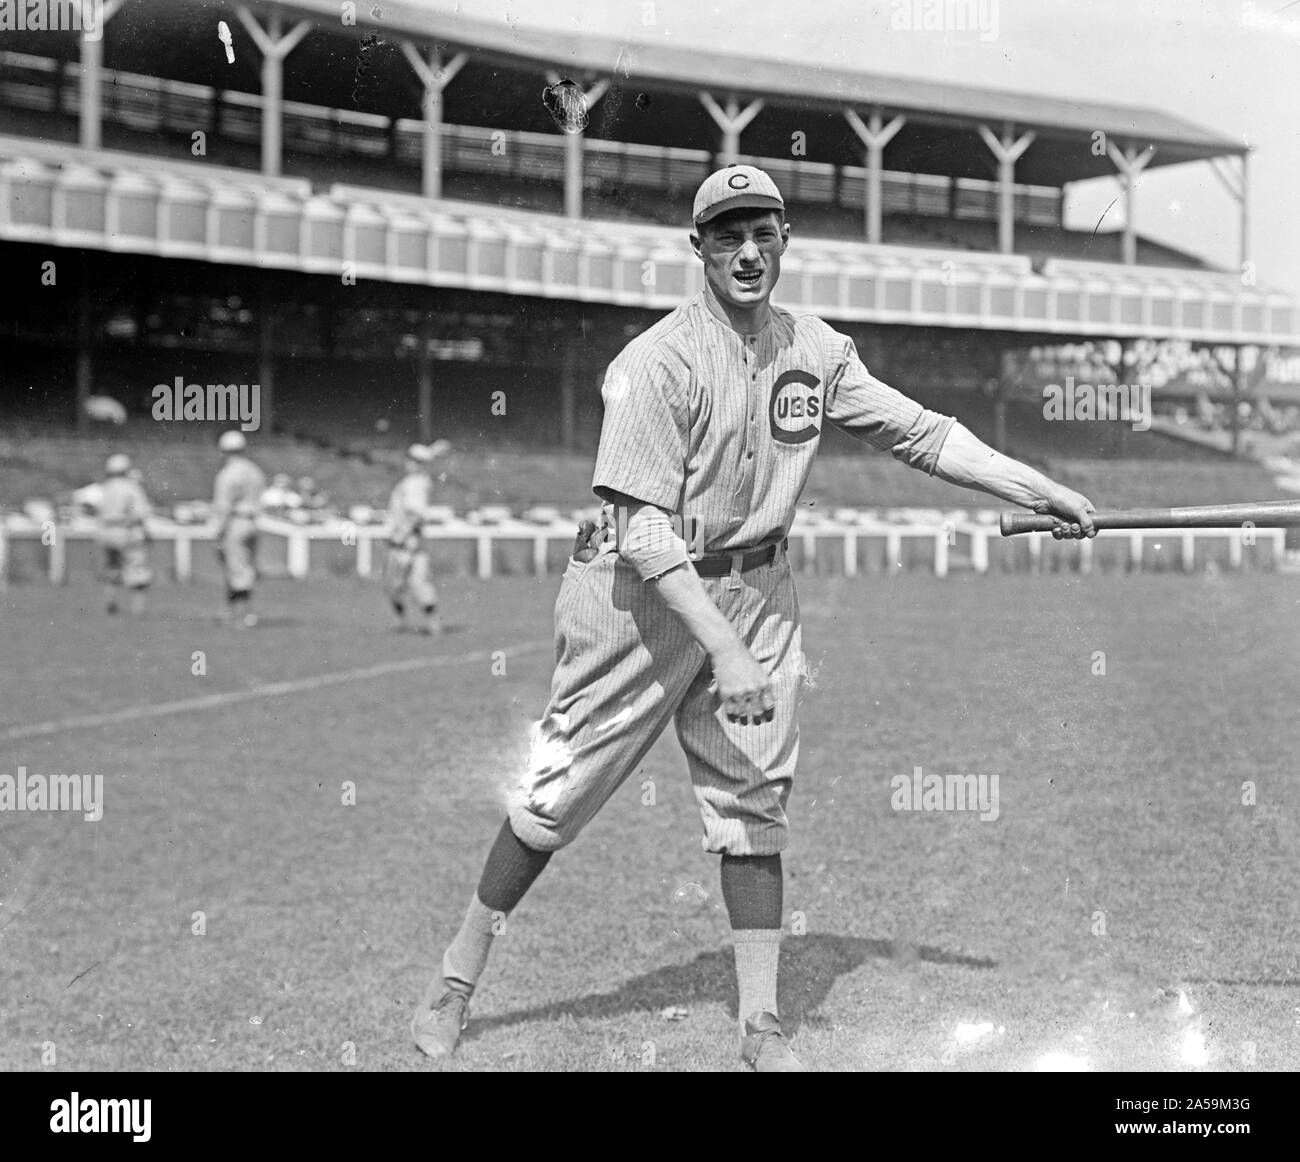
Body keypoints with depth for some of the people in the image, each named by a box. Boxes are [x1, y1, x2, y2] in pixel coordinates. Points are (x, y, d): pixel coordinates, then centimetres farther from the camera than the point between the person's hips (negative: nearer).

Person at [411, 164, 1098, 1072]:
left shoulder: (817, 352, 0)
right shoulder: (659, 362, -19)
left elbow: (922, 433, 6)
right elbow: (645, 529, -24)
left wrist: (1047, 493, -1)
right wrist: (724, 651, -31)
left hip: (756, 590, 5)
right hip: (642, 590, -5)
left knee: (756, 799, 4)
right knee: (560, 791, 1)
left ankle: (762, 1025, 11)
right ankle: (456, 983, 17)